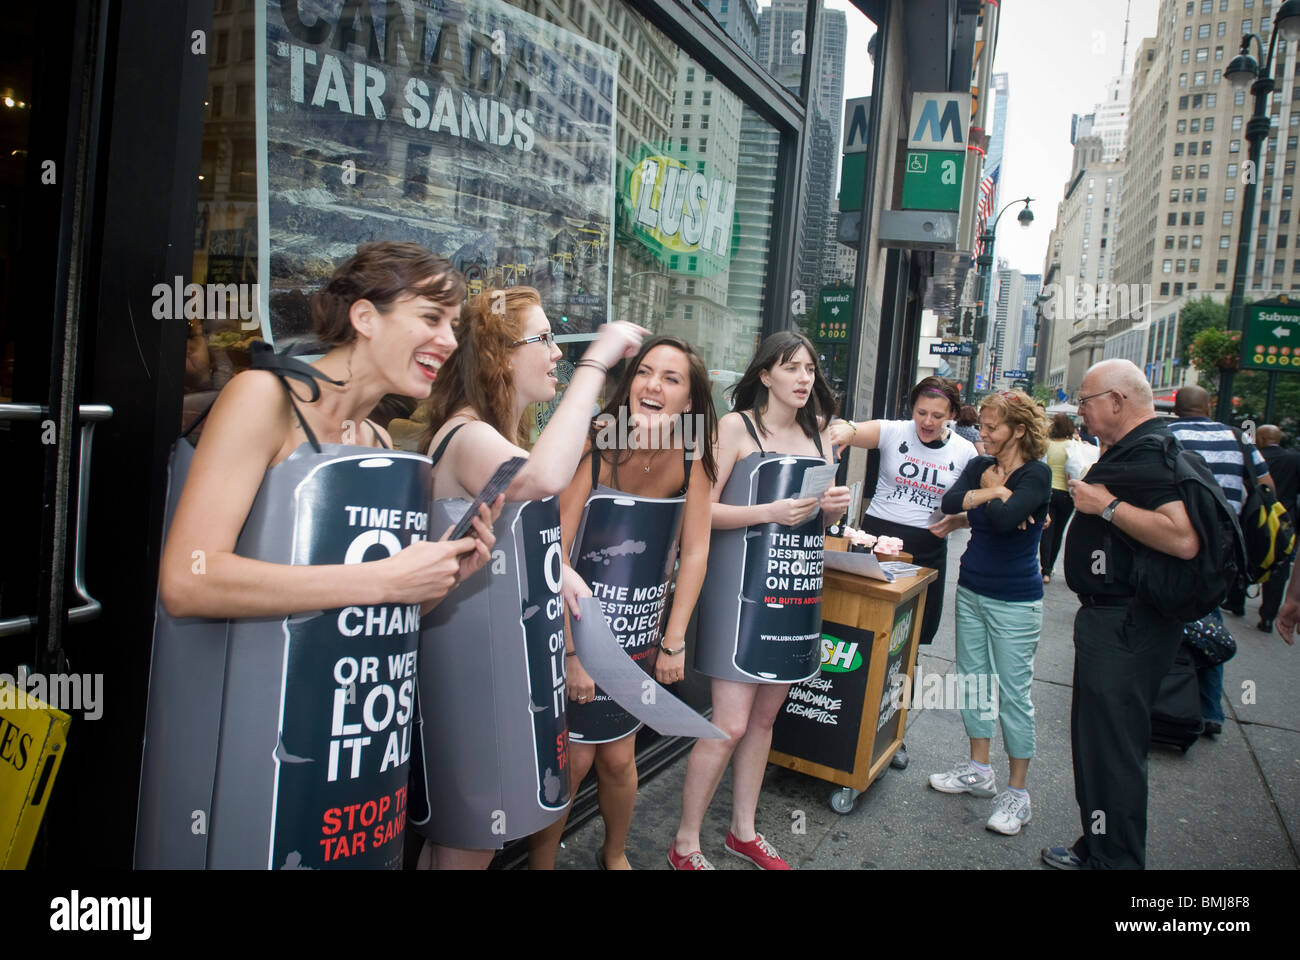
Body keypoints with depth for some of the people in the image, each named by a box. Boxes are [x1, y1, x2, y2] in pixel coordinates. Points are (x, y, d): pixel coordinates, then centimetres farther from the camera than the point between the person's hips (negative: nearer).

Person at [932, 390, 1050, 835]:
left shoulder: (1036, 474, -13)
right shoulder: (979, 466, 5)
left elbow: (1004, 519, -29)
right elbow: (949, 502, -12)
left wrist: (991, 490, -10)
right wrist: (995, 492, -20)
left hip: (1015, 601, -7)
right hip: (971, 590, 7)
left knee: (1014, 693, 0)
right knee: (973, 680, 14)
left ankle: (1017, 792, 12)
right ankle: (979, 770, 29)